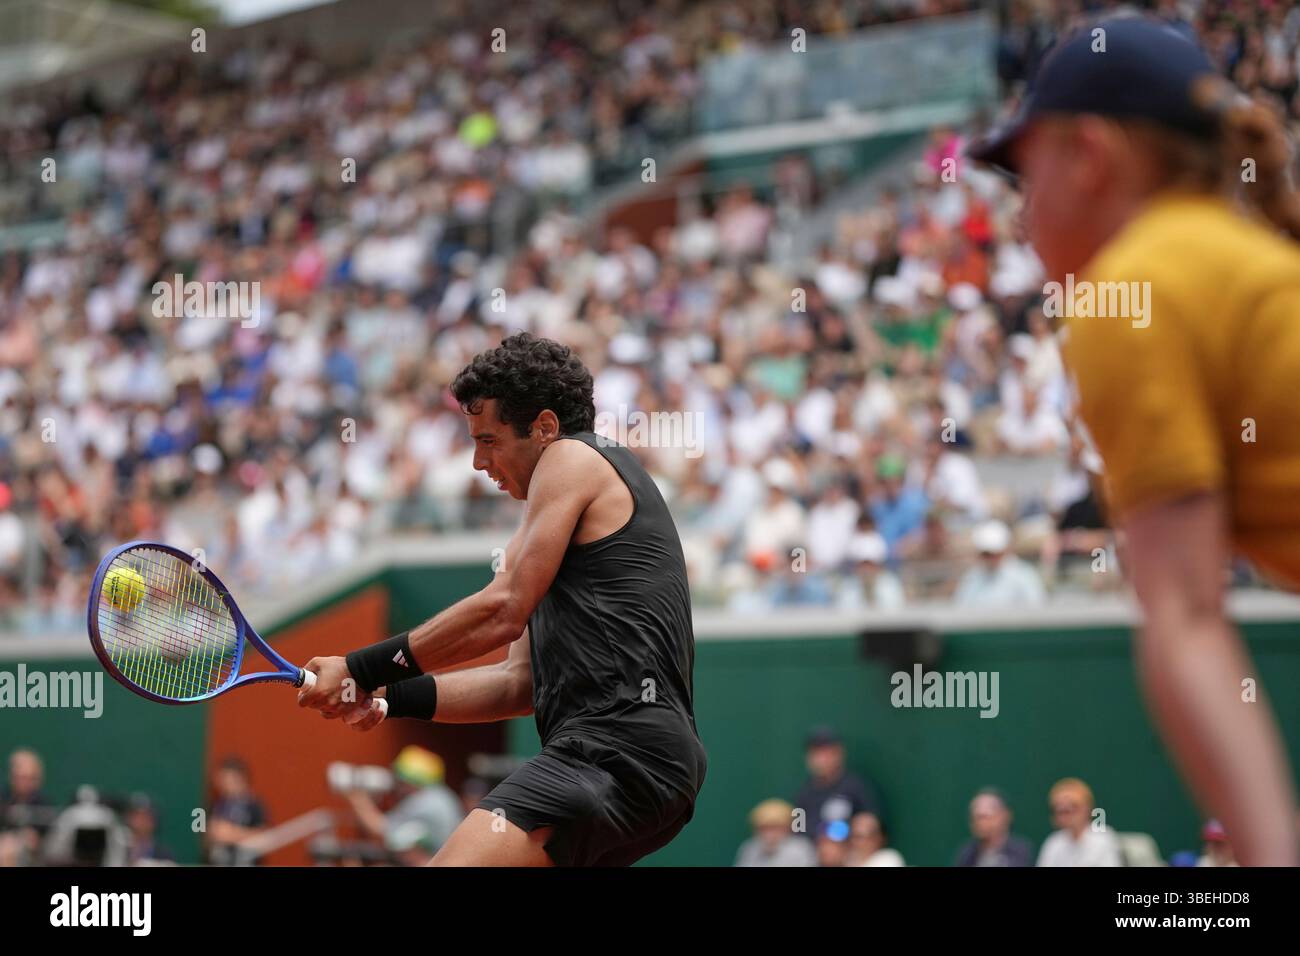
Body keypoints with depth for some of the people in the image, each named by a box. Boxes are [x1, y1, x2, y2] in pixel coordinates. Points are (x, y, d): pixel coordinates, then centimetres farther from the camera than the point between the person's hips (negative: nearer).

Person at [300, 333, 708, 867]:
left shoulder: (572, 456, 2)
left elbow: (502, 612, -7)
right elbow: (521, 683, 21)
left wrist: (362, 669, -2)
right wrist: (389, 697, 12)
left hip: (620, 747, -10)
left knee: (460, 861, -24)